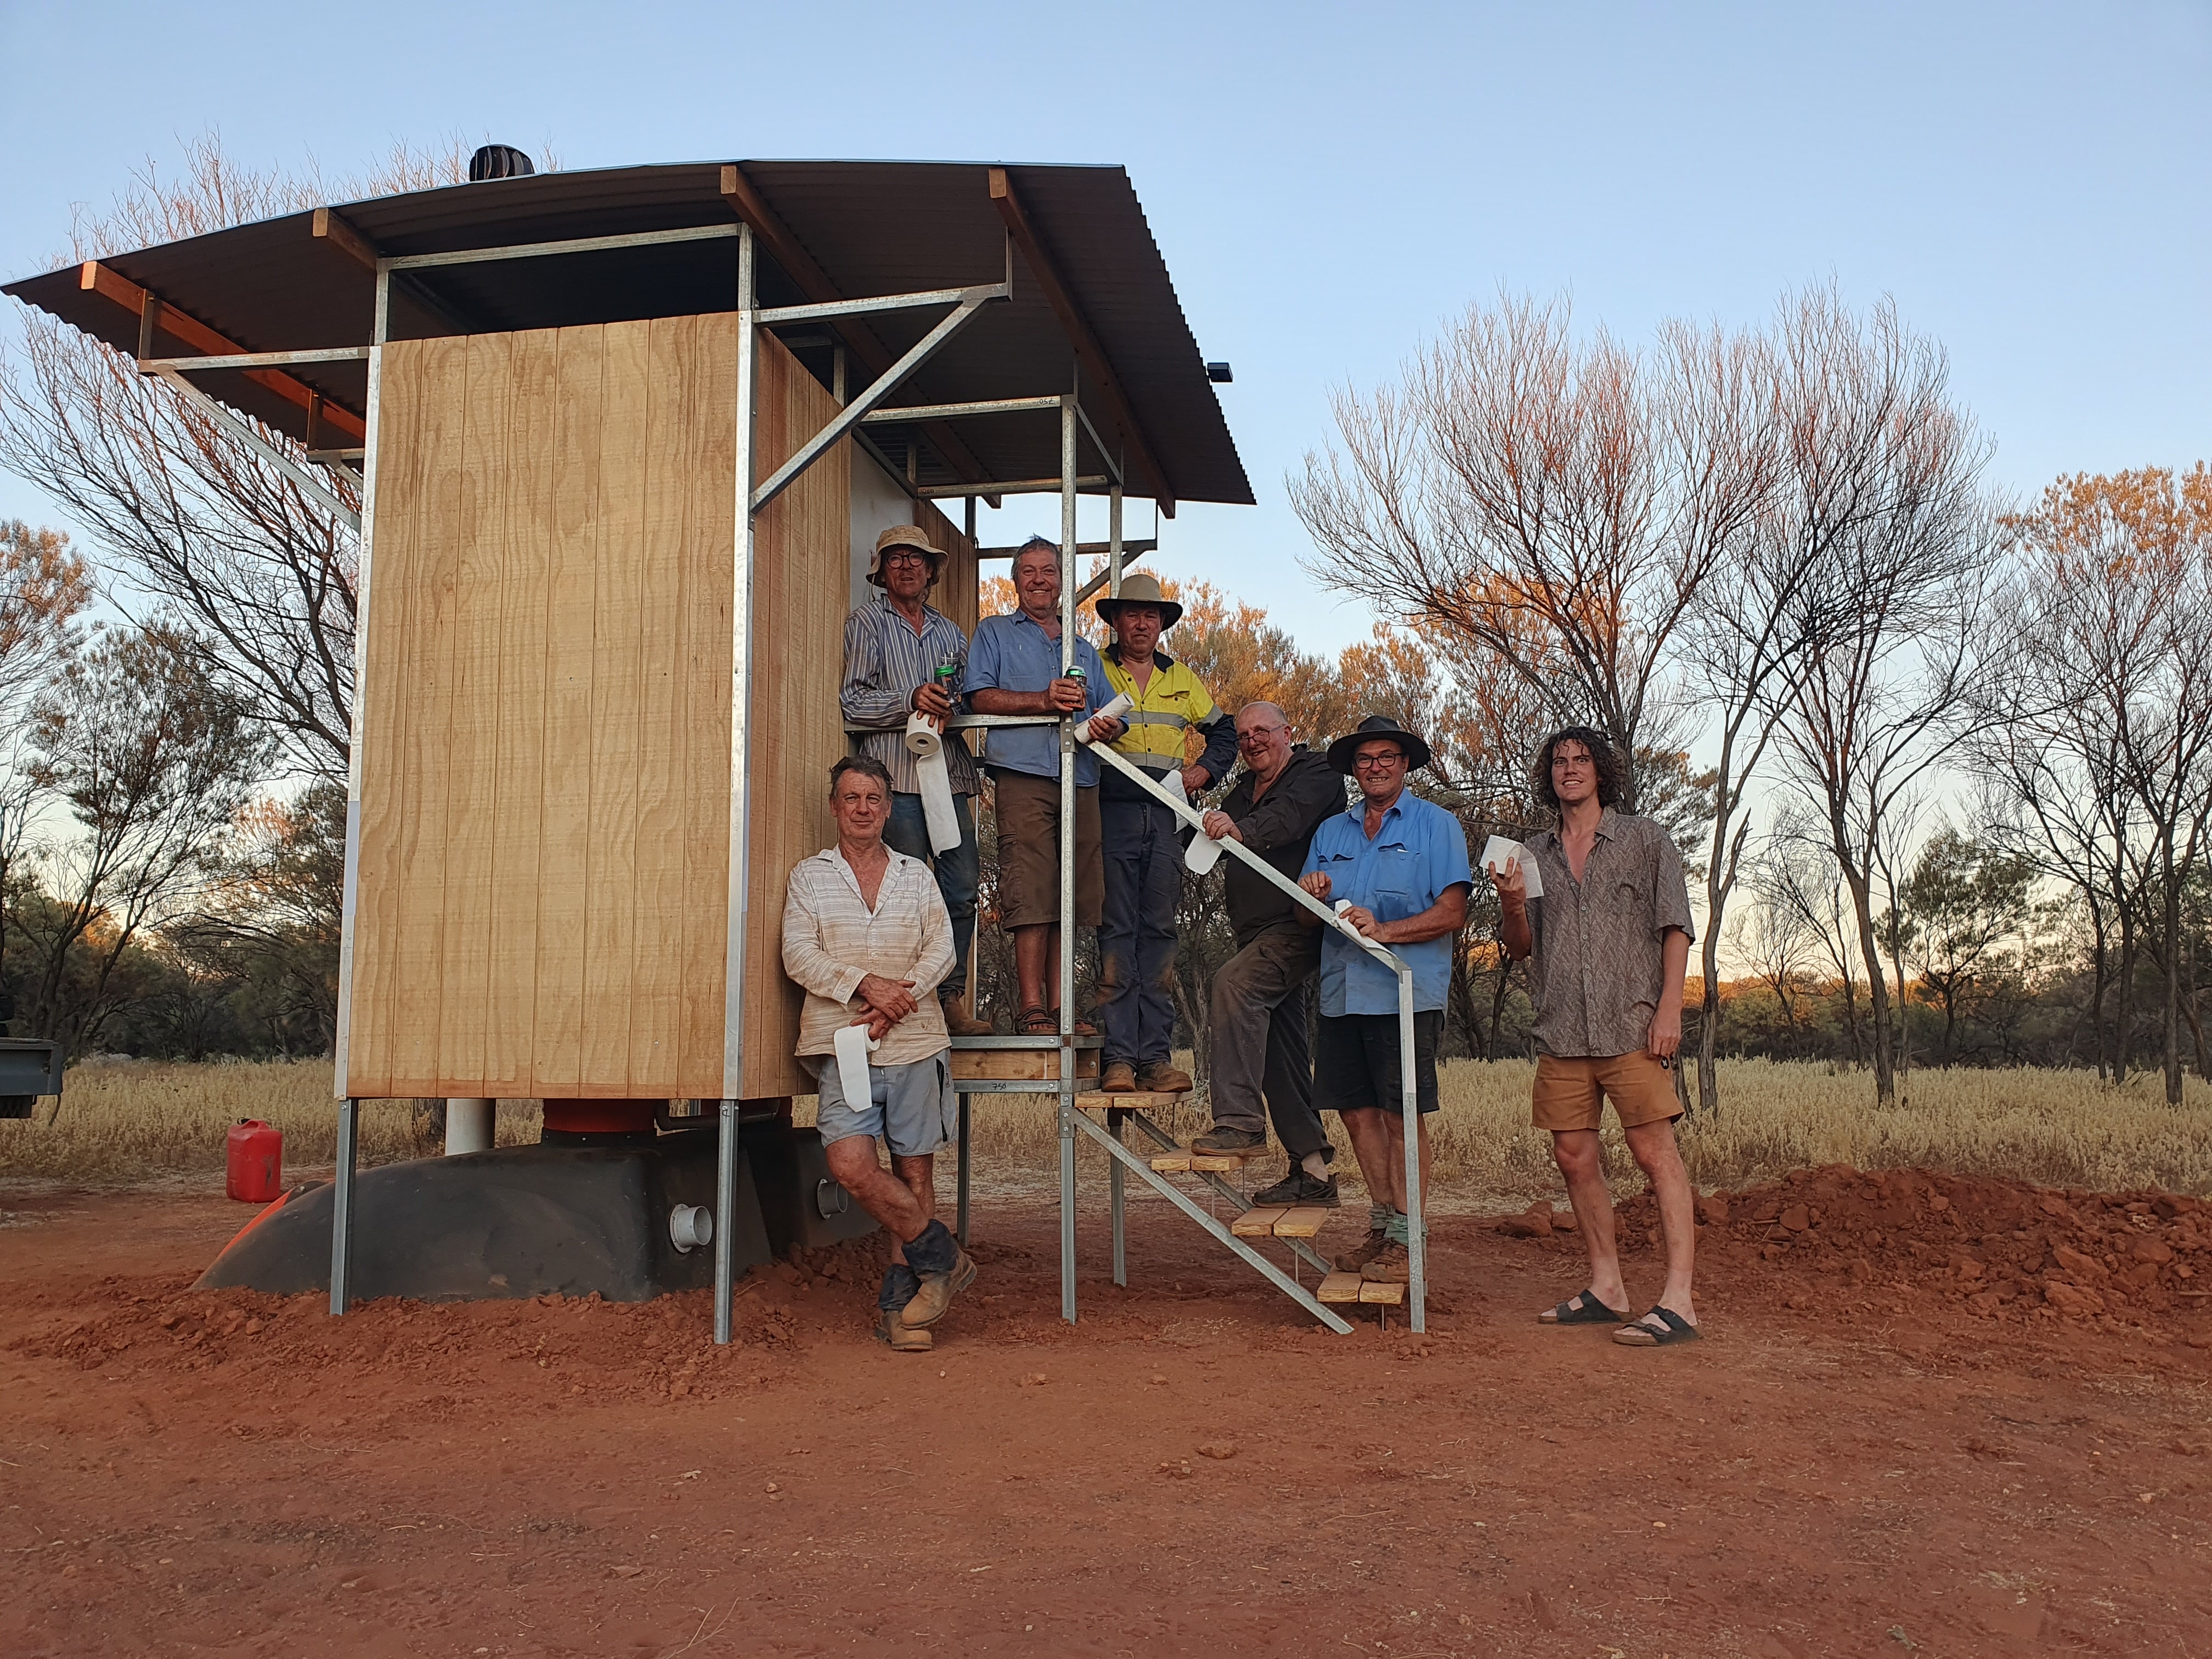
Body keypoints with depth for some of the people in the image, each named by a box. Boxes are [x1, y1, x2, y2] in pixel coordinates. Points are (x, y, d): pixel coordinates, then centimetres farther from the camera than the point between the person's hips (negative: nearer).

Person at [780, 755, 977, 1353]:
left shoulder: (918, 875, 16)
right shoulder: (809, 876, 11)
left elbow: (941, 949, 6)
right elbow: (799, 955, -1)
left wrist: (899, 998, -13)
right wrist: (865, 985, -16)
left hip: (916, 1040, 2)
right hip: (842, 1043, -1)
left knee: (914, 1170, 0)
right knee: (851, 1163, -19)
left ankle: (899, 1301, 10)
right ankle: (942, 1257, -2)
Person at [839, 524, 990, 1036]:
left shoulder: (949, 630, 23)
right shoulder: (866, 623, 9)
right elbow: (852, 700, 1)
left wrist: (951, 704, -5)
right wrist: (912, 700, -14)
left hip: (951, 774, 5)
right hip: (898, 774, -5)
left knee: (961, 892, 1)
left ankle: (951, 1001, 8)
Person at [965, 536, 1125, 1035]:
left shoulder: (1084, 649, 28)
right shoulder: (995, 633, 15)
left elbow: (1109, 711, 23)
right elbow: (980, 696, 0)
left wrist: (1108, 726, -2)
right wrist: (1044, 701, -11)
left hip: (1081, 779, 5)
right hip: (1024, 775, -5)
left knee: (1072, 898, 1)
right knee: (1032, 896, -13)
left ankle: (1059, 1008, 5)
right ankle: (1032, 1009, -11)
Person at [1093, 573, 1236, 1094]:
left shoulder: (1182, 679, 20)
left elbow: (1223, 733, 27)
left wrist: (1204, 769, 9)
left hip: (1167, 817, 3)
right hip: (1112, 812, -3)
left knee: (1159, 932, 1)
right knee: (1117, 932, -7)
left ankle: (1155, 1056, 2)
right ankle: (1118, 1057, -7)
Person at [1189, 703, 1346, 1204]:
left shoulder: (1317, 773, -2)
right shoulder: (1246, 788, 22)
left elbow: (1289, 816, -24)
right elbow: (1211, 838, 12)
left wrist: (1240, 830, -42)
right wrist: (1213, 825, -11)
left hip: (1299, 923, -9)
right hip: (1262, 935, 9)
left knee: (1234, 983, -30)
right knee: (1279, 1050, 8)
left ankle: (1240, 1119, -32)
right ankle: (1311, 1169, 16)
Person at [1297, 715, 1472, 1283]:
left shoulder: (1436, 825, 2)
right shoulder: (1330, 832, 18)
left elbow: (1453, 913, -8)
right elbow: (1306, 918, 17)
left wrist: (1384, 930, -20)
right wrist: (1311, 895, -6)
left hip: (1405, 995, -5)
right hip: (1341, 995, 5)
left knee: (1402, 1116, -3)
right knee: (1357, 1111, 8)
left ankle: (1403, 1241, 4)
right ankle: (1381, 1226, 21)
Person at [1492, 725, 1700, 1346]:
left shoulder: (1644, 839, 6)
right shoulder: (1532, 854, 15)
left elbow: (1675, 928, 1)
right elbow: (1520, 947, 15)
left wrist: (1669, 1009, -10)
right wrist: (1511, 904, -6)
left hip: (1632, 1025, -4)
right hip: (1561, 1032, 4)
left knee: (1656, 1153, -9)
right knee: (1574, 1156, 6)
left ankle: (1678, 1300, -8)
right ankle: (1606, 1288, 17)